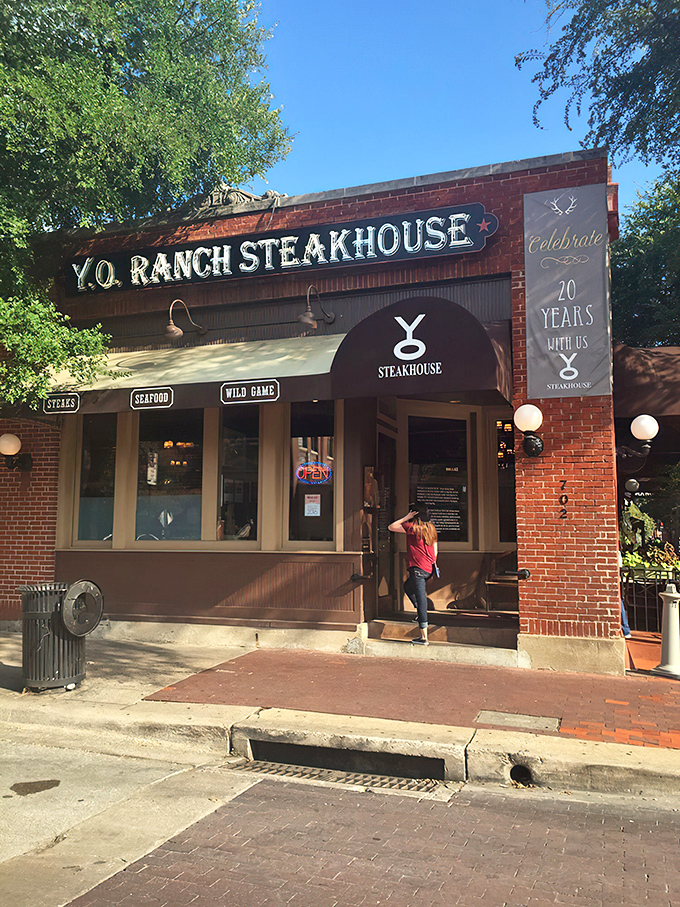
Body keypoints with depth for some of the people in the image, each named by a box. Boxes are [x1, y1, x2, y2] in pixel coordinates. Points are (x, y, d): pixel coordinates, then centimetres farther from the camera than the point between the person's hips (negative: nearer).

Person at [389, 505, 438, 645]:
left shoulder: (412, 527, -10)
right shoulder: (431, 528, 11)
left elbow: (391, 527, -2)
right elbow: (435, 550, 16)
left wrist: (406, 517, 0)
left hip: (418, 568, -8)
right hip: (429, 569, 8)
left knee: (421, 600, -8)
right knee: (408, 586, 29)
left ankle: (424, 638, -9)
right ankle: (422, 614, 23)